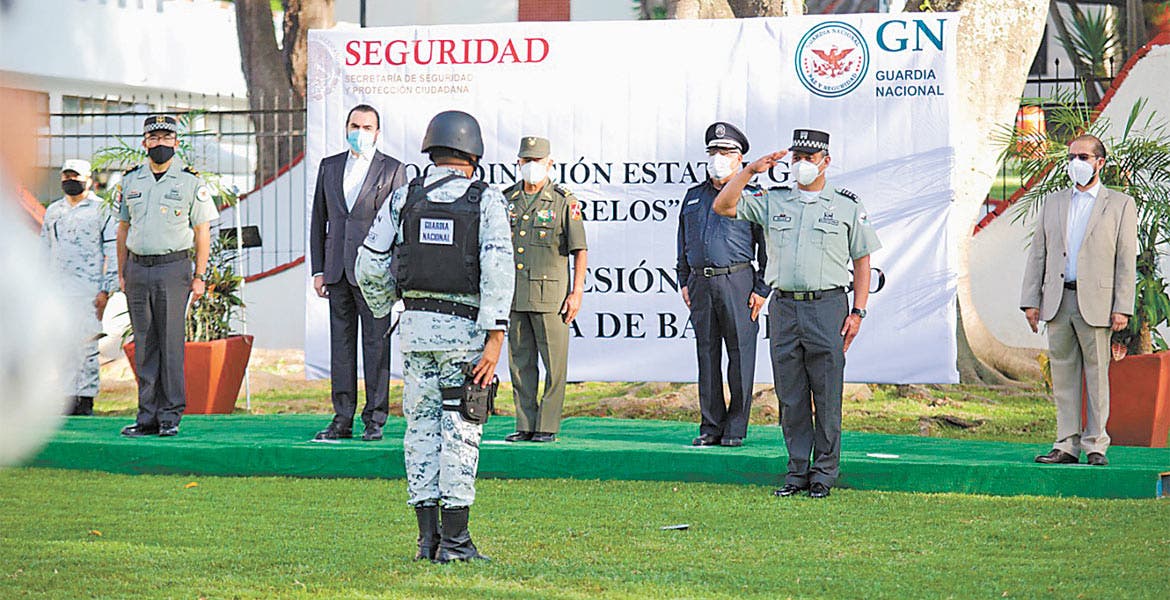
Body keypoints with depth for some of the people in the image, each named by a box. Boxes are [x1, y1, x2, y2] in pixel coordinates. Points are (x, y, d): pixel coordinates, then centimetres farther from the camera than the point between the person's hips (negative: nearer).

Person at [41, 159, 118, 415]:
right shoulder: (53, 212, 17)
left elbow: (114, 253, -1)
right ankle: (68, 396, 7)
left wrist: (106, 290, -8)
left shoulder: (102, 210, 2)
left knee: (88, 344, -5)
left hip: (89, 288, -5)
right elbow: (45, 250, 22)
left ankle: (86, 399, 0)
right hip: (57, 288, 5)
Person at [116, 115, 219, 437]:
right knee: (144, 345, 5)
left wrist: (199, 277, -5)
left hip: (173, 268, -4)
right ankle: (148, 416, 8)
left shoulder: (190, 182, 1)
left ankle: (170, 416, -1)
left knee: (171, 343, -5)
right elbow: (123, 229, 17)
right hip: (137, 268, 4)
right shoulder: (130, 181, 12)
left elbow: (202, 232, 1)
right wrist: (121, 274, 11)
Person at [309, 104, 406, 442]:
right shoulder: (330, 167, 14)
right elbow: (318, 220, 15)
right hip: (337, 271, 4)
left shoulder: (393, 170, 2)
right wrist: (318, 269, 8)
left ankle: (375, 420, 1)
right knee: (341, 344, 6)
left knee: (376, 345, -2)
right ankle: (342, 420, 10)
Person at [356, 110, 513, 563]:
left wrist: (383, 308, 23)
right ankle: (454, 540, -1)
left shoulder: (404, 197, 5)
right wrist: (494, 338, -15)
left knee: (421, 428, 9)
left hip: (416, 326, 3)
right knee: (459, 431, 1)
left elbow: (370, 264, 4)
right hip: (464, 328, -3)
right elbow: (497, 269, -13)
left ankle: (428, 536, 9)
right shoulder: (486, 202, -3)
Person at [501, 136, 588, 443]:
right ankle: (525, 425, 12)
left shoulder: (563, 201, -2)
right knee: (520, 361, 7)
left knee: (554, 361, -2)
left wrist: (577, 292, -9)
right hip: (513, 292, 4)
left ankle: (548, 426, 3)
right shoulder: (507, 199, 11)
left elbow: (580, 249, -2)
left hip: (550, 292, -4)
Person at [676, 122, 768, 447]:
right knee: (707, 353, 5)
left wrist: (761, 289, -7)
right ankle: (711, 426, 10)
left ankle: (736, 428, 1)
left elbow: (767, 246, -1)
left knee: (740, 352, -4)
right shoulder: (694, 196, 17)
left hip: (736, 282, -5)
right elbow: (684, 243, 23)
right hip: (700, 283, 5)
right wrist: (684, 282, 15)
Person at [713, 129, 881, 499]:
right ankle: (797, 471, 12)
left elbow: (862, 260, 7)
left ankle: (824, 472, 4)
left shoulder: (847, 206, 7)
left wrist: (858, 312, -1)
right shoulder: (772, 202, 12)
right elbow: (723, 206, 5)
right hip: (784, 306, 3)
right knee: (790, 395, 5)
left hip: (827, 306, -3)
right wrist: (751, 170, -3)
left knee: (827, 395, -3)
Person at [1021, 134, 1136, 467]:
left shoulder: (1120, 205, 5)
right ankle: (1066, 445, 7)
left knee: (1096, 375, -1)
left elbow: (1126, 260, 0)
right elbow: (1037, 254, 13)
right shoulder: (1052, 203, 15)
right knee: (1063, 375, 4)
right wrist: (1031, 301, 5)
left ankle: (1095, 445, 5)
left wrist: (1122, 308, -8)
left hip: (1096, 303, -4)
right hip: (1058, 302, 4)